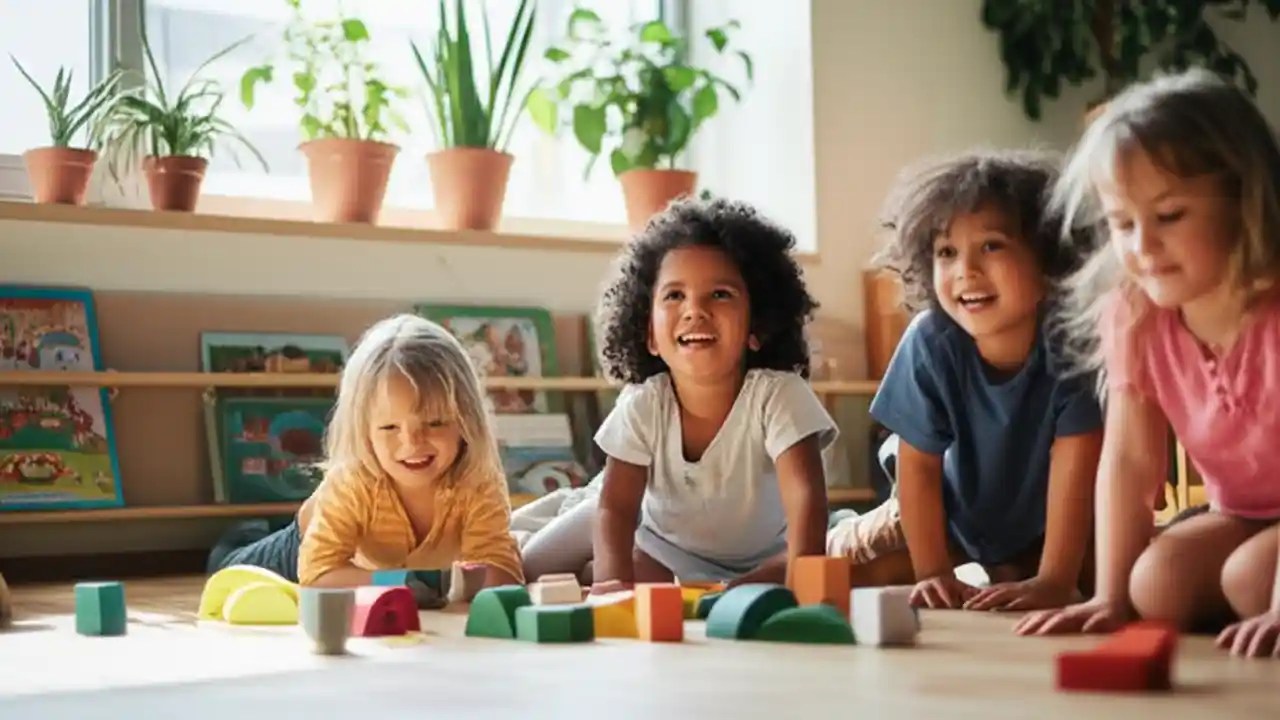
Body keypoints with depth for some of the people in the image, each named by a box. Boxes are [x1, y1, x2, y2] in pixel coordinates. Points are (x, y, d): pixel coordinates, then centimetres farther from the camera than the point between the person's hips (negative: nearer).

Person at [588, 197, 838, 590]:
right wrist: (614, 582, -40)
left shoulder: (780, 395, -27)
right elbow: (616, 508, -19)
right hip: (668, 555, 1)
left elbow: (805, 495, -35)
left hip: (763, 564, -1)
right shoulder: (641, 404, -20)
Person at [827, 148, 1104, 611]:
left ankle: (1011, 572, 6)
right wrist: (933, 574, -23)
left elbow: (1074, 464, -31)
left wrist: (1052, 582, -35)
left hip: (1046, 521, 0)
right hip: (948, 513, 1)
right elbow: (918, 466, -21)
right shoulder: (930, 342, -28)